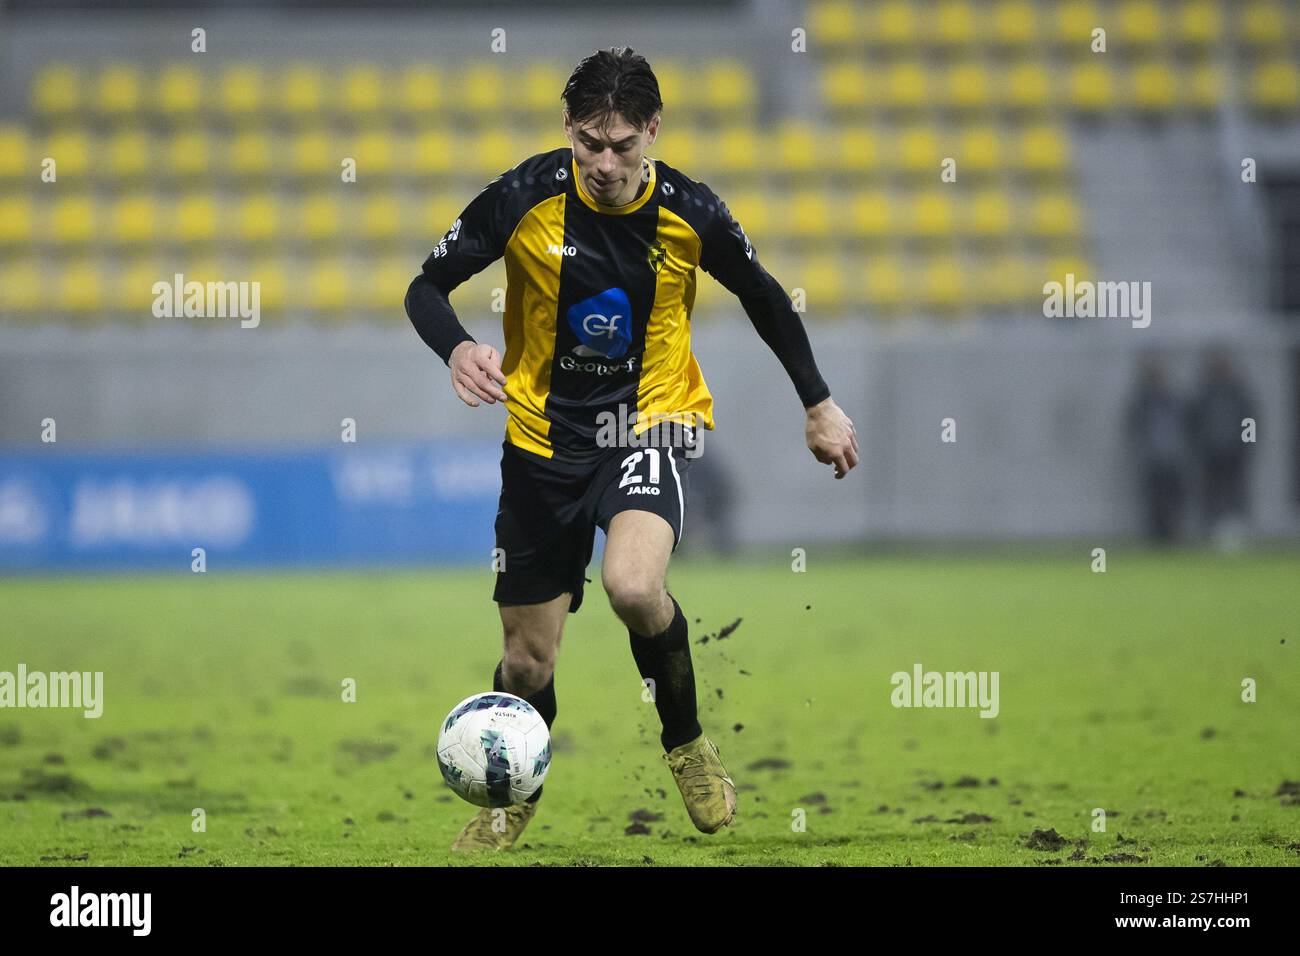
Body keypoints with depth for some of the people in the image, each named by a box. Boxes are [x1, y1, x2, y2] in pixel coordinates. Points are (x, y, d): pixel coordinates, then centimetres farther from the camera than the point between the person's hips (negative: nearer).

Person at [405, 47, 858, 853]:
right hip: (544, 435, 1)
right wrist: (456, 348, -28)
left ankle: (687, 742, -4)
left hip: (649, 427, -1)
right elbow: (427, 285, -7)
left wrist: (819, 404, 13)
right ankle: (514, 795, 38)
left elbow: (765, 298, 7)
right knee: (528, 659, 6)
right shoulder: (527, 198, -15)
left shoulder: (691, 213, -12)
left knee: (633, 584, -32)